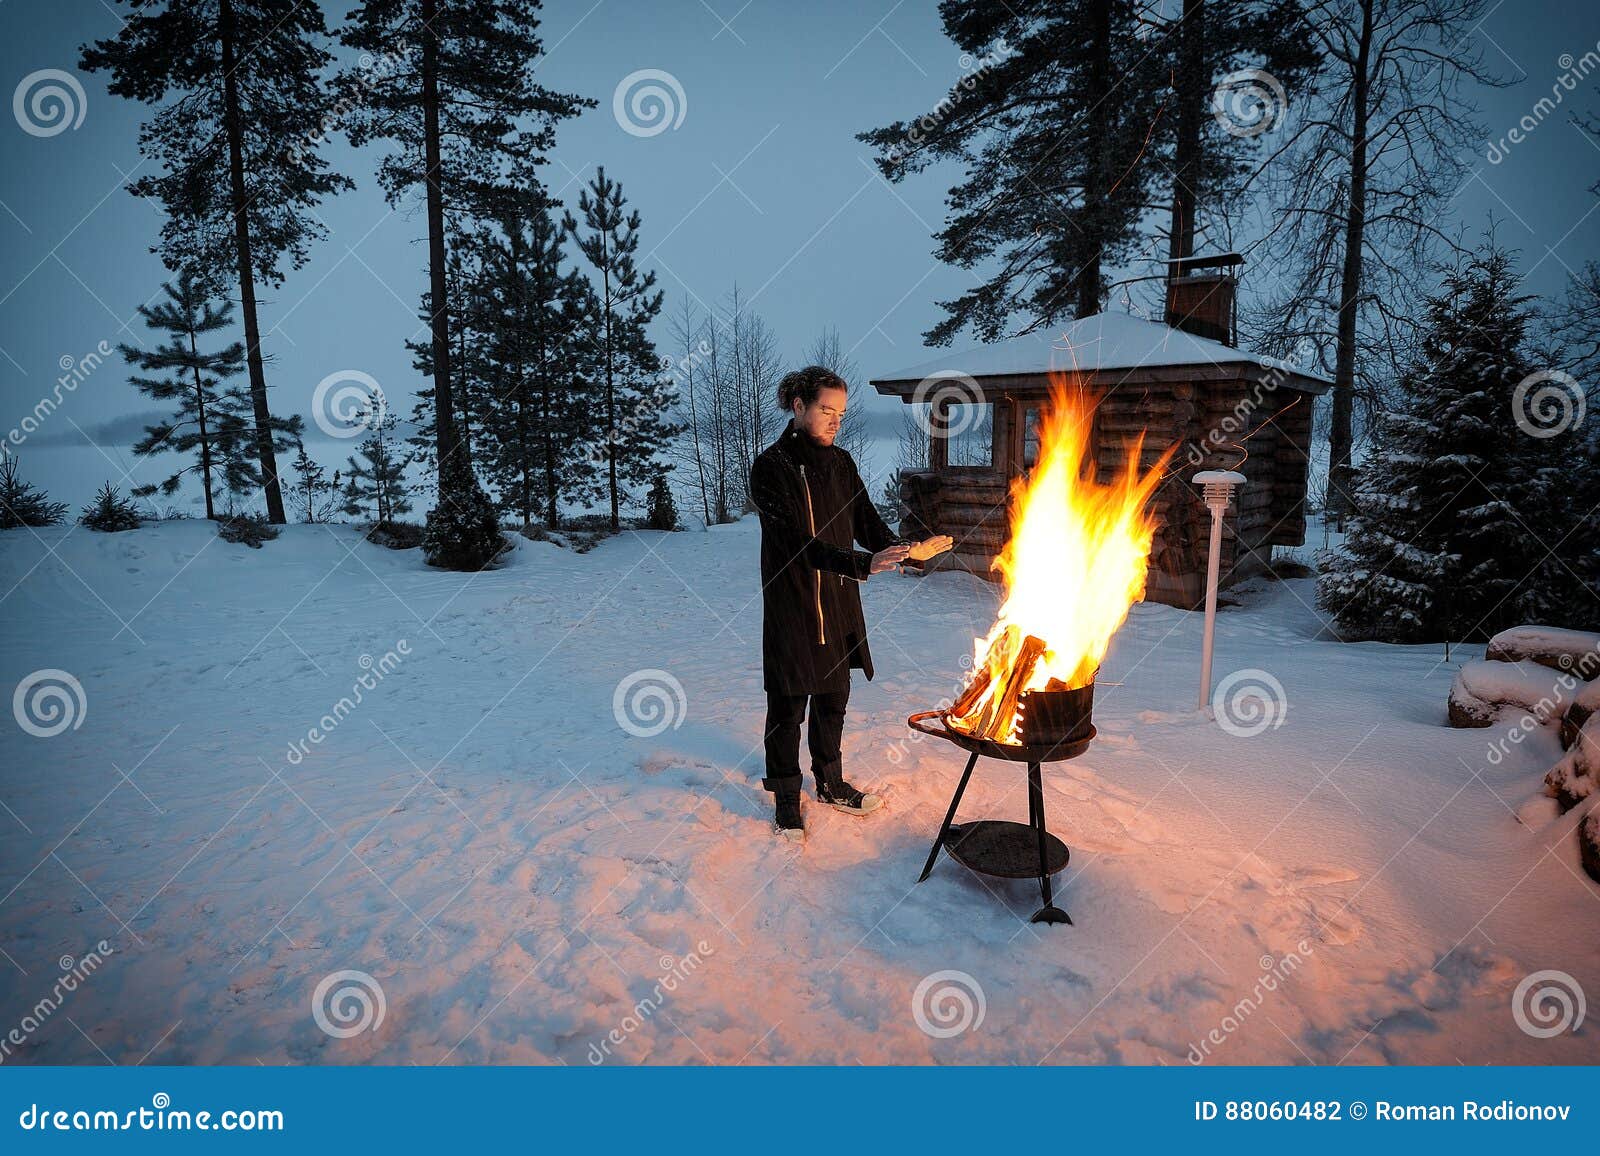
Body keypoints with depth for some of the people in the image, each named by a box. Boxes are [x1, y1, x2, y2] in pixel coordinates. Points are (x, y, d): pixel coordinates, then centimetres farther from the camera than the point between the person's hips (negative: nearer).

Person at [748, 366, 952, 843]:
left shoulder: (840, 463, 7)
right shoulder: (771, 467, -14)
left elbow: (867, 523, 5)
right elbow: (798, 543, -23)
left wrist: (908, 551, -16)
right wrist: (864, 565, -33)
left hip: (838, 603, 6)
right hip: (791, 605, -6)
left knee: (833, 698, 17)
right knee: (788, 706, 5)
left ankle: (831, 784, 37)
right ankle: (786, 800, 23)